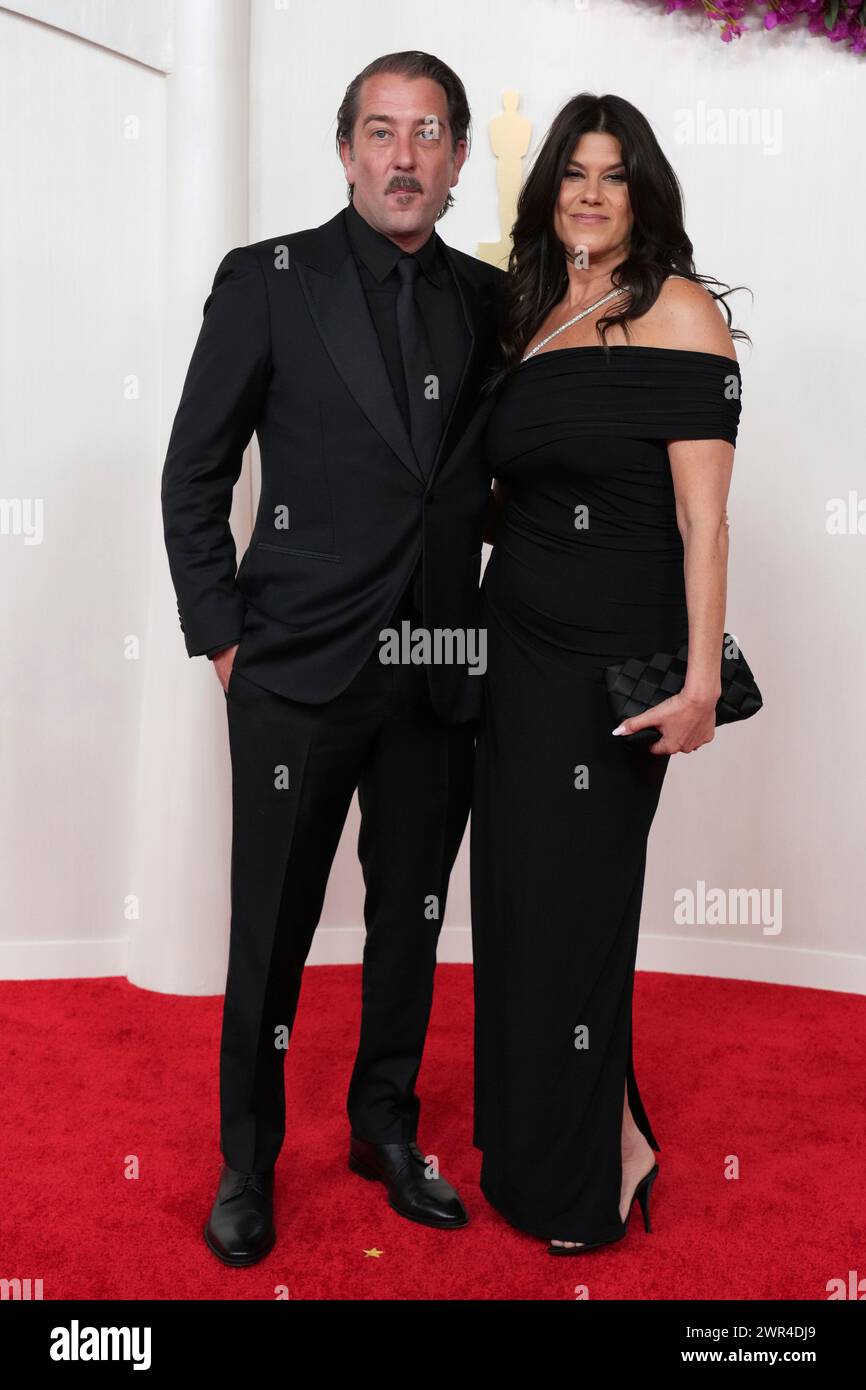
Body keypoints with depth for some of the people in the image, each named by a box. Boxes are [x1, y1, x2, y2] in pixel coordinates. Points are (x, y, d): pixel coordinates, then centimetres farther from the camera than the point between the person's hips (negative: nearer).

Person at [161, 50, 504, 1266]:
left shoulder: (488, 299, 9)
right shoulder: (268, 280, -1)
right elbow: (193, 476, 0)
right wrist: (218, 636, -4)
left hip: (441, 670, 4)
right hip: (300, 670, -3)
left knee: (413, 918, 14)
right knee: (272, 929, 7)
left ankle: (386, 1129, 35)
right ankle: (248, 1160, 28)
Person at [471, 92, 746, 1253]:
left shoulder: (677, 309, -6)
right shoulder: (533, 318, 14)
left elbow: (702, 513, -13)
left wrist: (701, 676, -18)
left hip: (612, 655, -6)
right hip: (518, 642, 6)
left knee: (572, 904, 2)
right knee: (516, 893, 11)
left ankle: (600, 1165, 25)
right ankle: (530, 1146, 32)